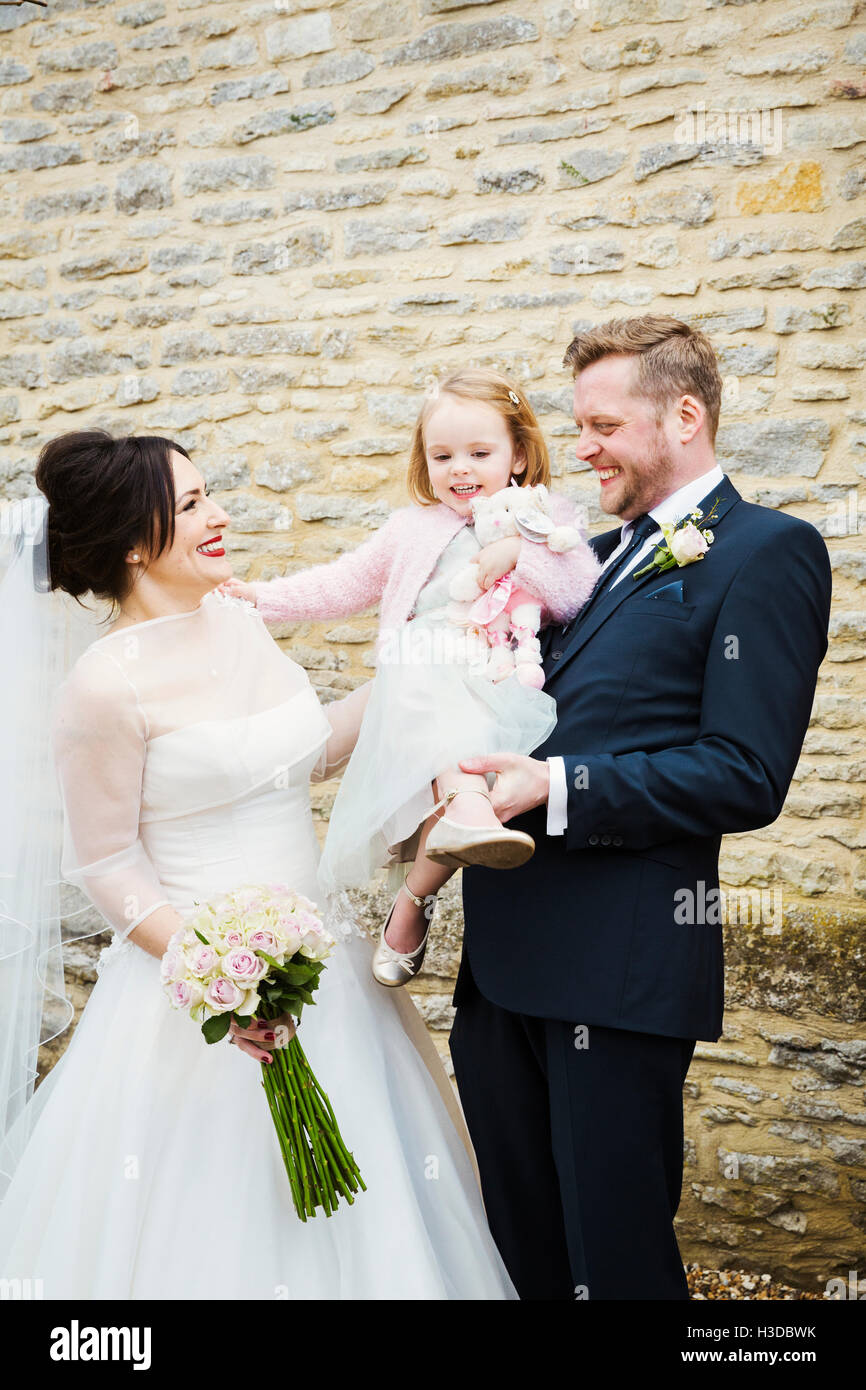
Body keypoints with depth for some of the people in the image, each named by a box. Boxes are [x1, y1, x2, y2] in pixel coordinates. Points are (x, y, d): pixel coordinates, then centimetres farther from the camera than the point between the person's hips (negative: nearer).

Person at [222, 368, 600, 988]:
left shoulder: (545, 524, 18)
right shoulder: (413, 528, 26)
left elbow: (584, 597, 4)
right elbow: (348, 583, 32)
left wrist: (519, 554, -7)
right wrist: (264, 598, 26)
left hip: (506, 689, 0)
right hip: (422, 676, 1)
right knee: (439, 698, -37)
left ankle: (413, 898, -19)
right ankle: (466, 807, -59)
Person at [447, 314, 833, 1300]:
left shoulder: (766, 552, -7)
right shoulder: (595, 557, 18)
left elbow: (746, 775, -16)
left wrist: (556, 787, -21)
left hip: (620, 960, -8)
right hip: (506, 954, 8)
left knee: (615, 1253, 7)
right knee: (521, 1243, 20)